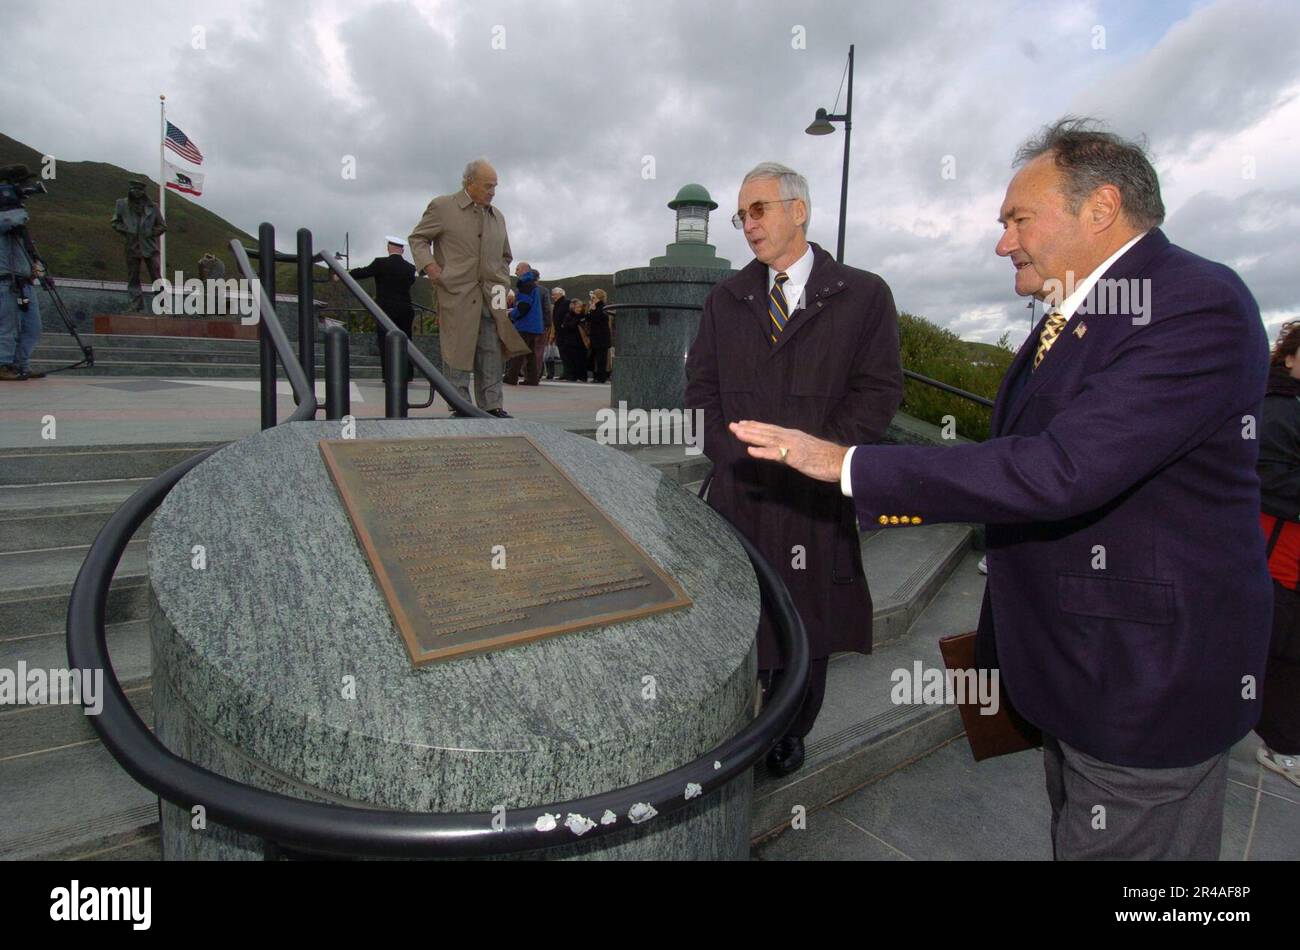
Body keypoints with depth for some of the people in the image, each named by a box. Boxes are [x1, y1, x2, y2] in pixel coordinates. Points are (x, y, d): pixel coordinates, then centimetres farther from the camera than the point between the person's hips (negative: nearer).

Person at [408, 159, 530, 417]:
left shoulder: (497, 216, 18)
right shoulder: (442, 207, 3)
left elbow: (505, 256, 26)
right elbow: (417, 238, 8)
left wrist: (502, 283, 11)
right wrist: (428, 264, -9)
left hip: (489, 297, 4)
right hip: (455, 293, -4)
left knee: (491, 353, 1)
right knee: (458, 352, -2)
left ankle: (492, 406, 5)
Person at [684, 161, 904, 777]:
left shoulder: (864, 296, 2)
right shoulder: (724, 300, 11)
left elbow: (879, 392, -4)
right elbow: (701, 387, 8)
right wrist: (733, 453, -7)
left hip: (816, 499, -2)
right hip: (736, 494, 2)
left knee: (806, 624, 12)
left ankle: (791, 735, 34)